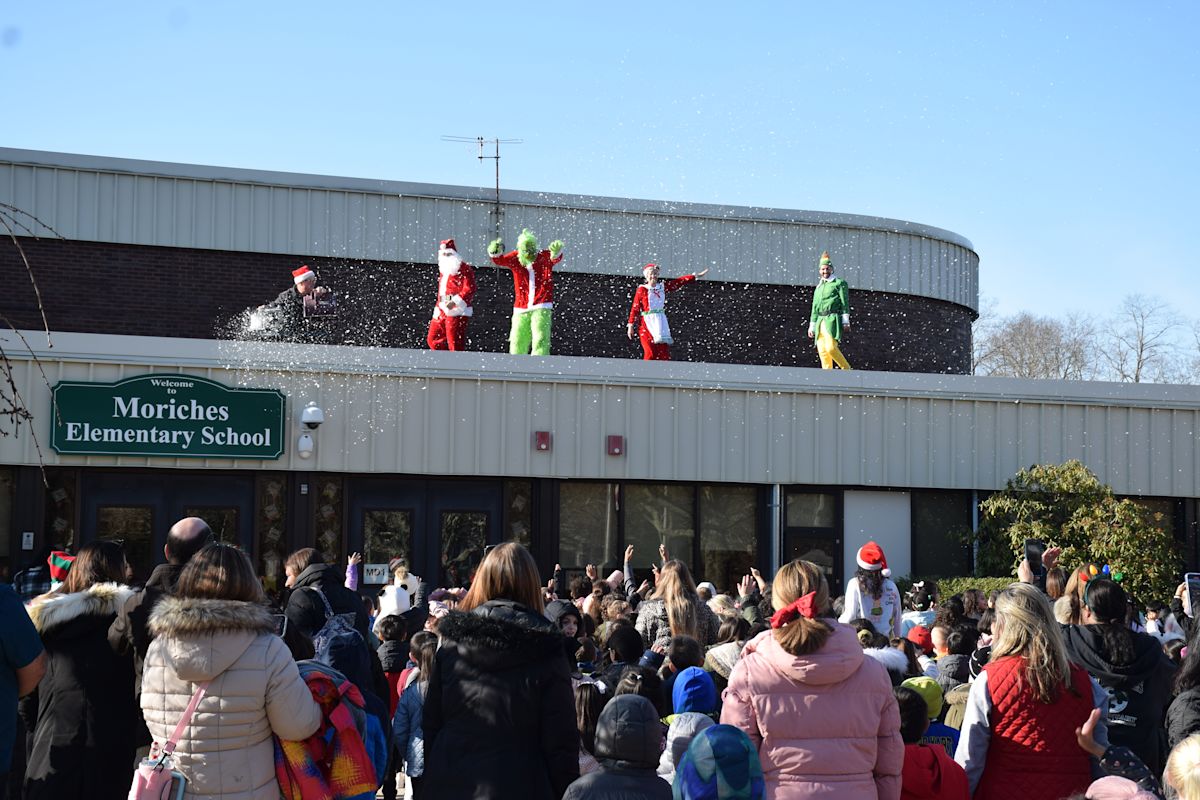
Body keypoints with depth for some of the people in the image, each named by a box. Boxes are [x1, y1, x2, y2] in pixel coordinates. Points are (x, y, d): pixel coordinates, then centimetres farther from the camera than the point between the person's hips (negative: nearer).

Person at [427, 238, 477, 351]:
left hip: (457, 312, -9)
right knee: (432, 339, 10)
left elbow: (469, 290, -18)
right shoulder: (444, 269, 19)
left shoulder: (464, 269, -9)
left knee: (455, 344, -10)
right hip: (442, 312, 9)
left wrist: (455, 302, -27)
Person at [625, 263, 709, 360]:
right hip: (647, 322, -4)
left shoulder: (662, 286, 10)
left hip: (660, 321, 4)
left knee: (663, 349, -2)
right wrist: (631, 325, -8)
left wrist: (697, 276, 12)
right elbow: (635, 308, -5)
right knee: (650, 352, -10)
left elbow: (680, 282, 13)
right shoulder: (642, 289, -3)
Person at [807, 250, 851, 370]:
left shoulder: (839, 283, 5)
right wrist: (811, 327, 19)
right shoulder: (818, 288, 23)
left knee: (831, 348, -21)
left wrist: (846, 321, -11)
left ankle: (847, 369, -5)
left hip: (832, 320, -6)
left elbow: (845, 303, -2)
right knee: (822, 350, -3)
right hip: (820, 321, 6)